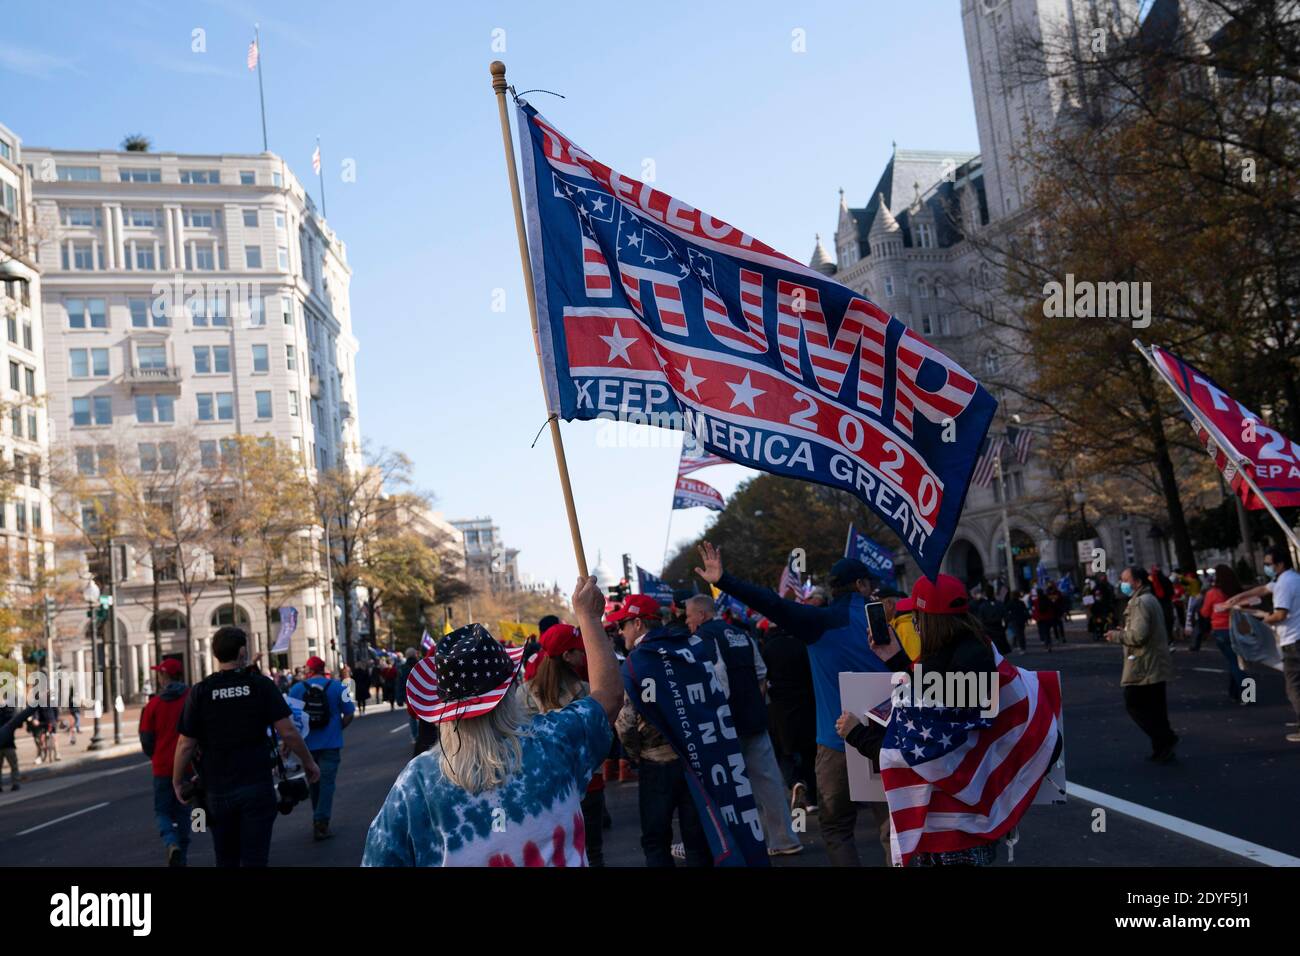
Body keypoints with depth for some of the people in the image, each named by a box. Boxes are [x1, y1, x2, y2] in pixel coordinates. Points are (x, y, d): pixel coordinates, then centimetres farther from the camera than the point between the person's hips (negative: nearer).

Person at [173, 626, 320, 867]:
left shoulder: (200, 692, -3)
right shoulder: (261, 685, -6)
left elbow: (186, 744, -3)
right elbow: (288, 732, -9)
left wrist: (177, 781, 11)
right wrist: (309, 763, 5)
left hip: (218, 790, 2)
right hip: (257, 786, -2)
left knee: (226, 859, 16)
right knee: (255, 859, 2)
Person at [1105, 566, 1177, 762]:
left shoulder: (1140, 603, -17)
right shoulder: (1151, 600, 17)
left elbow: (1138, 635, -25)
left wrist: (1116, 636, -10)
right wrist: (1124, 631, 16)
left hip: (1143, 667, -10)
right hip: (1156, 665, 10)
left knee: (1134, 704, -4)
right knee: (1154, 707, 13)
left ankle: (1165, 739, -5)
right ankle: (1163, 748, 18)